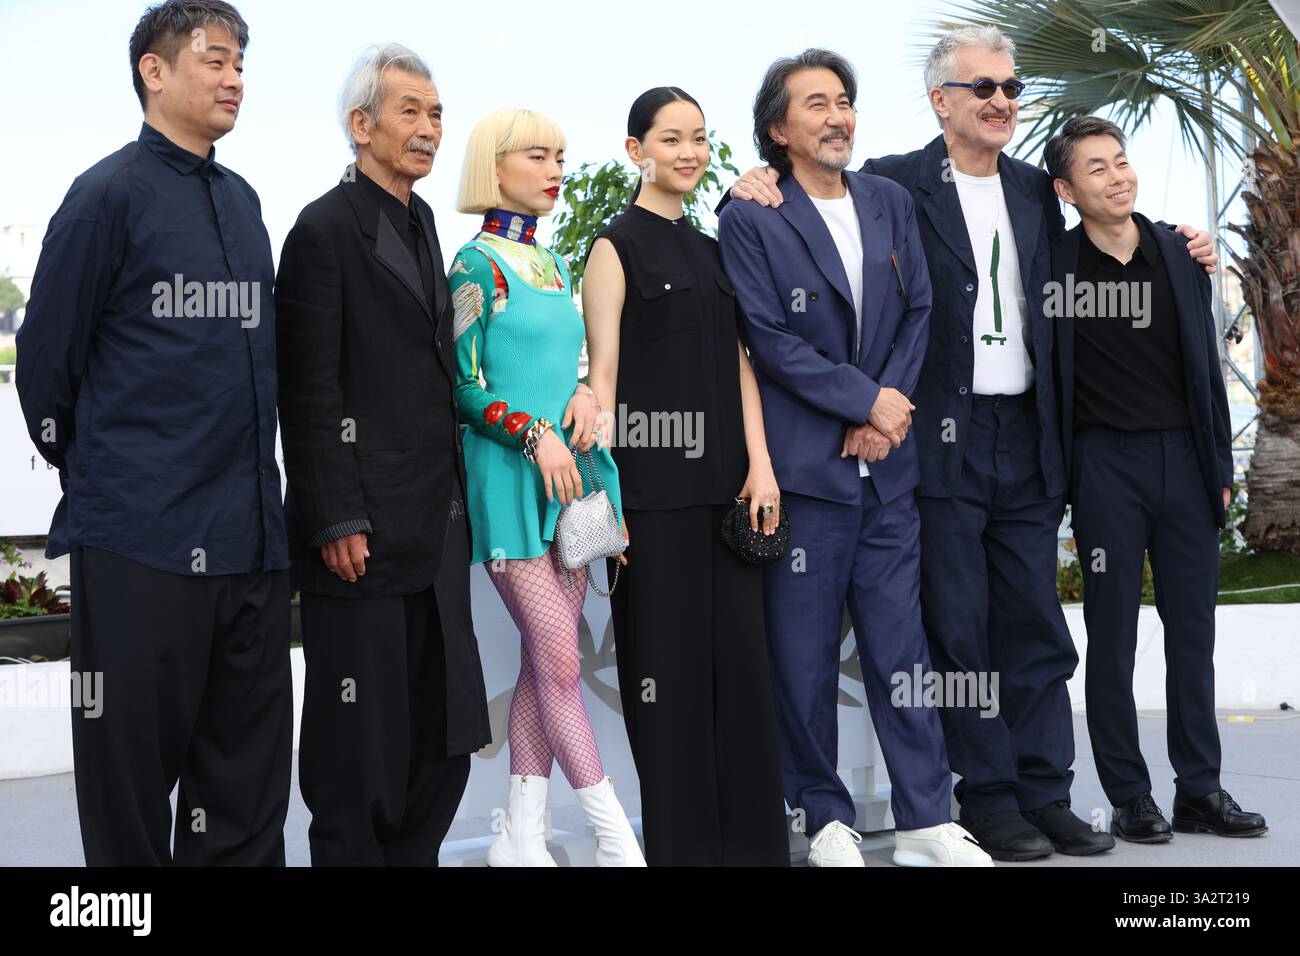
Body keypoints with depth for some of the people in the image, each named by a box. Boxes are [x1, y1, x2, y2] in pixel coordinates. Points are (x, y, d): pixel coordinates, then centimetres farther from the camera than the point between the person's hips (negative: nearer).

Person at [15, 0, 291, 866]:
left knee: (250, 764, 11)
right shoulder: (110, 193, -6)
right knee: (134, 763, 3)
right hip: (142, 539, -6)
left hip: (251, 535, 6)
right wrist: (91, 475, 6)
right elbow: (46, 359, -3)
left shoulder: (243, 200, 14)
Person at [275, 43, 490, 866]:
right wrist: (337, 522, -17)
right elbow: (310, 391, -13)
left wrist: (454, 502, 15)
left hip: (435, 531, 8)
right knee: (360, 744, 0)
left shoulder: (422, 225, 17)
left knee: (445, 737, 10)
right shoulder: (327, 229, -8)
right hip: (364, 534, -8)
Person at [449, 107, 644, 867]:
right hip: (510, 480, -8)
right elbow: (460, 385, -9)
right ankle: (618, 839, -4)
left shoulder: (554, 266, 16)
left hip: (570, 471, 8)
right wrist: (535, 434, -18)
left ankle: (523, 834, 13)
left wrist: (585, 393, 1)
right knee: (560, 663, -7)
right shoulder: (478, 263, -6)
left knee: (544, 662, 7)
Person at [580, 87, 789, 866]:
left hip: (724, 480, 5)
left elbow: (739, 363, 12)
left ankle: (751, 836, 14)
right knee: (668, 661, 0)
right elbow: (603, 372, -7)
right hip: (653, 482, -5)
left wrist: (760, 463, 0)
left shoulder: (711, 248, 15)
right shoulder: (617, 246, -1)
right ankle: (681, 838, 9)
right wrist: (603, 487, -13)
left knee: (740, 655, 6)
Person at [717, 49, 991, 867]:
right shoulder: (752, 220, -3)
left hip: (887, 461, 4)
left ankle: (926, 820, 9)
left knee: (901, 643, 5)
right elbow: (770, 339, -9)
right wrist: (868, 401, -10)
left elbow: (918, 310, 11)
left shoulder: (891, 202, 14)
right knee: (805, 654, 2)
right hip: (804, 462, -4)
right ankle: (827, 818, 13)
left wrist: (891, 405, -3)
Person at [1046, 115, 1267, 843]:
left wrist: (1221, 465, 9)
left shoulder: (1181, 256, 7)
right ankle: (1129, 797, 9)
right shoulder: (1052, 264, -3)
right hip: (1106, 463, -3)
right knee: (1113, 637, 2)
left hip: (1184, 457, 3)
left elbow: (1207, 365, 12)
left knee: (1193, 631, 7)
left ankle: (1201, 790, 15)